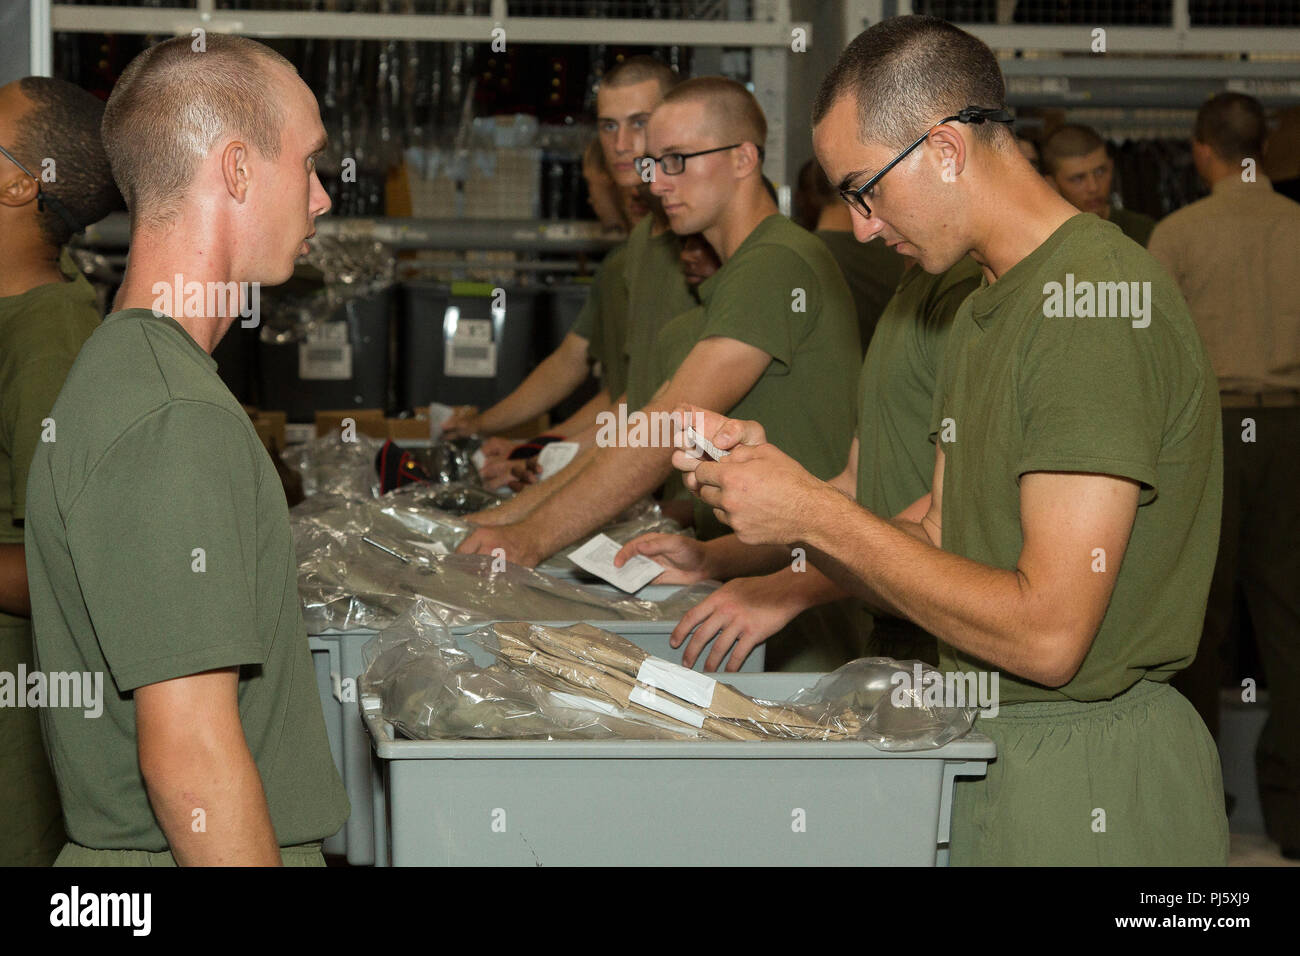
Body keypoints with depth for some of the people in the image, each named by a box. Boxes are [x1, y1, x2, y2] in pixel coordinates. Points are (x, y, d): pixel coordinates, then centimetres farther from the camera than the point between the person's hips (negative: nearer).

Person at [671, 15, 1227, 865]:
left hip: (1086, 785, -9)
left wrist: (817, 515, -18)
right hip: (987, 753, 9)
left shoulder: (1101, 302, -20)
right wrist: (775, 480, -4)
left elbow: (1047, 635, -24)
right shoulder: (987, 313, 14)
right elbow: (936, 547, 11)